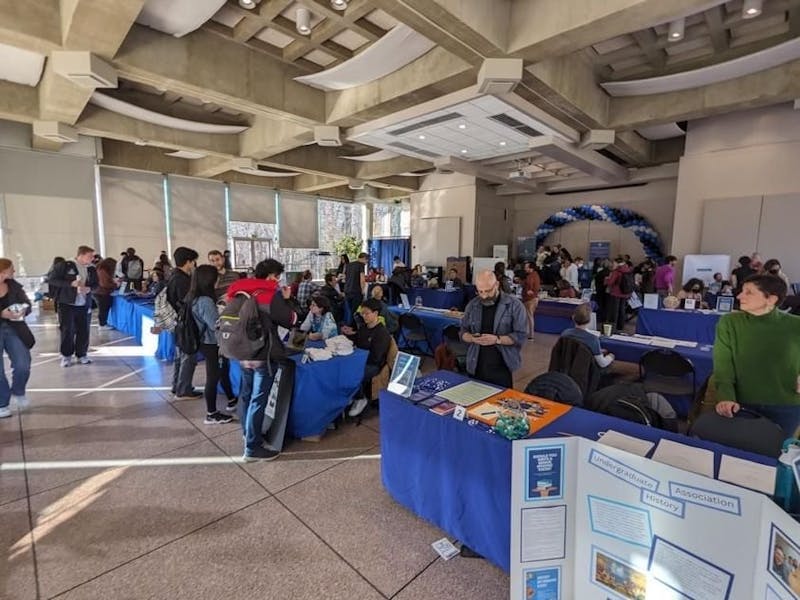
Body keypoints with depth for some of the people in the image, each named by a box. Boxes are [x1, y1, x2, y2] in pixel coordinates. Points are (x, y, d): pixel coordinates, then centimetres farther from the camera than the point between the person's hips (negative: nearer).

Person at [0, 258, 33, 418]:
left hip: (14, 329, 3)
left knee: (23, 365, -2)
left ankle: (18, 393, 27)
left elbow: (27, 304, 4)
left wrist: (23, 310, -18)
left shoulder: (14, 286, 1)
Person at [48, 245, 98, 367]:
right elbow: (52, 280, -7)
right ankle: (66, 356, 15)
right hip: (67, 304, -4)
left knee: (84, 331, 6)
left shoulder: (91, 270, 9)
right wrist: (71, 283, -19)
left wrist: (89, 289, -7)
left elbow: (95, 284, 15)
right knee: (67, 331, 1)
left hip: (84, 305, 4)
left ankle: (81, 355, 18)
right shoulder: (64, 266, -5)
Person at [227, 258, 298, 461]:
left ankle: (248, 432, 41)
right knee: (258, 399, -1)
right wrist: (286, 299, 0)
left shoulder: (240, 292, 5)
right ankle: (253, 448, 7)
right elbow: (290, 321, -11)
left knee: (246, 394, 22)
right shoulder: (271, 294, -16)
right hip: (264, 354, -8)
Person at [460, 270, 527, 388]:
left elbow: (521, 335, -9)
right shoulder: (472, 305, 5)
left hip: (502, 368, -3)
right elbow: (463, 332, 10)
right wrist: (472, 338, -12)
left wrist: (497, 339, -22)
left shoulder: (514, 305, -7)